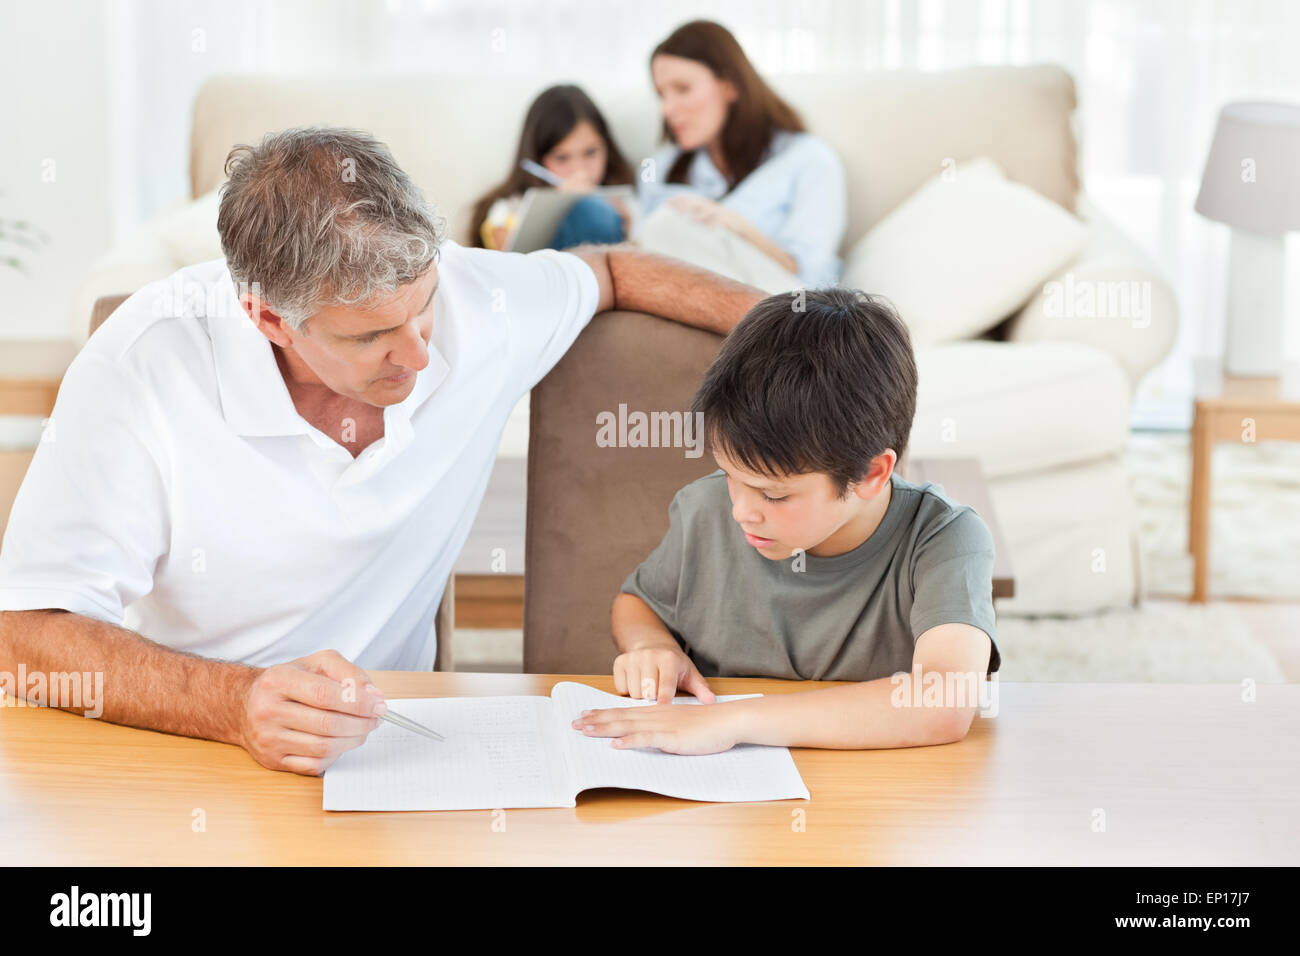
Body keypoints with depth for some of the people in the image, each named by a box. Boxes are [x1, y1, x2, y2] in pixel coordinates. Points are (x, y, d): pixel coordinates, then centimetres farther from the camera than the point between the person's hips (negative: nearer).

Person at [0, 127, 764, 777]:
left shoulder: (466, 299, -10)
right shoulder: (143, 369, -22)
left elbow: (604, 272, 13)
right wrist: (239, 704, -39)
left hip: (392, 742, 3)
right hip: (183, 751, -2)